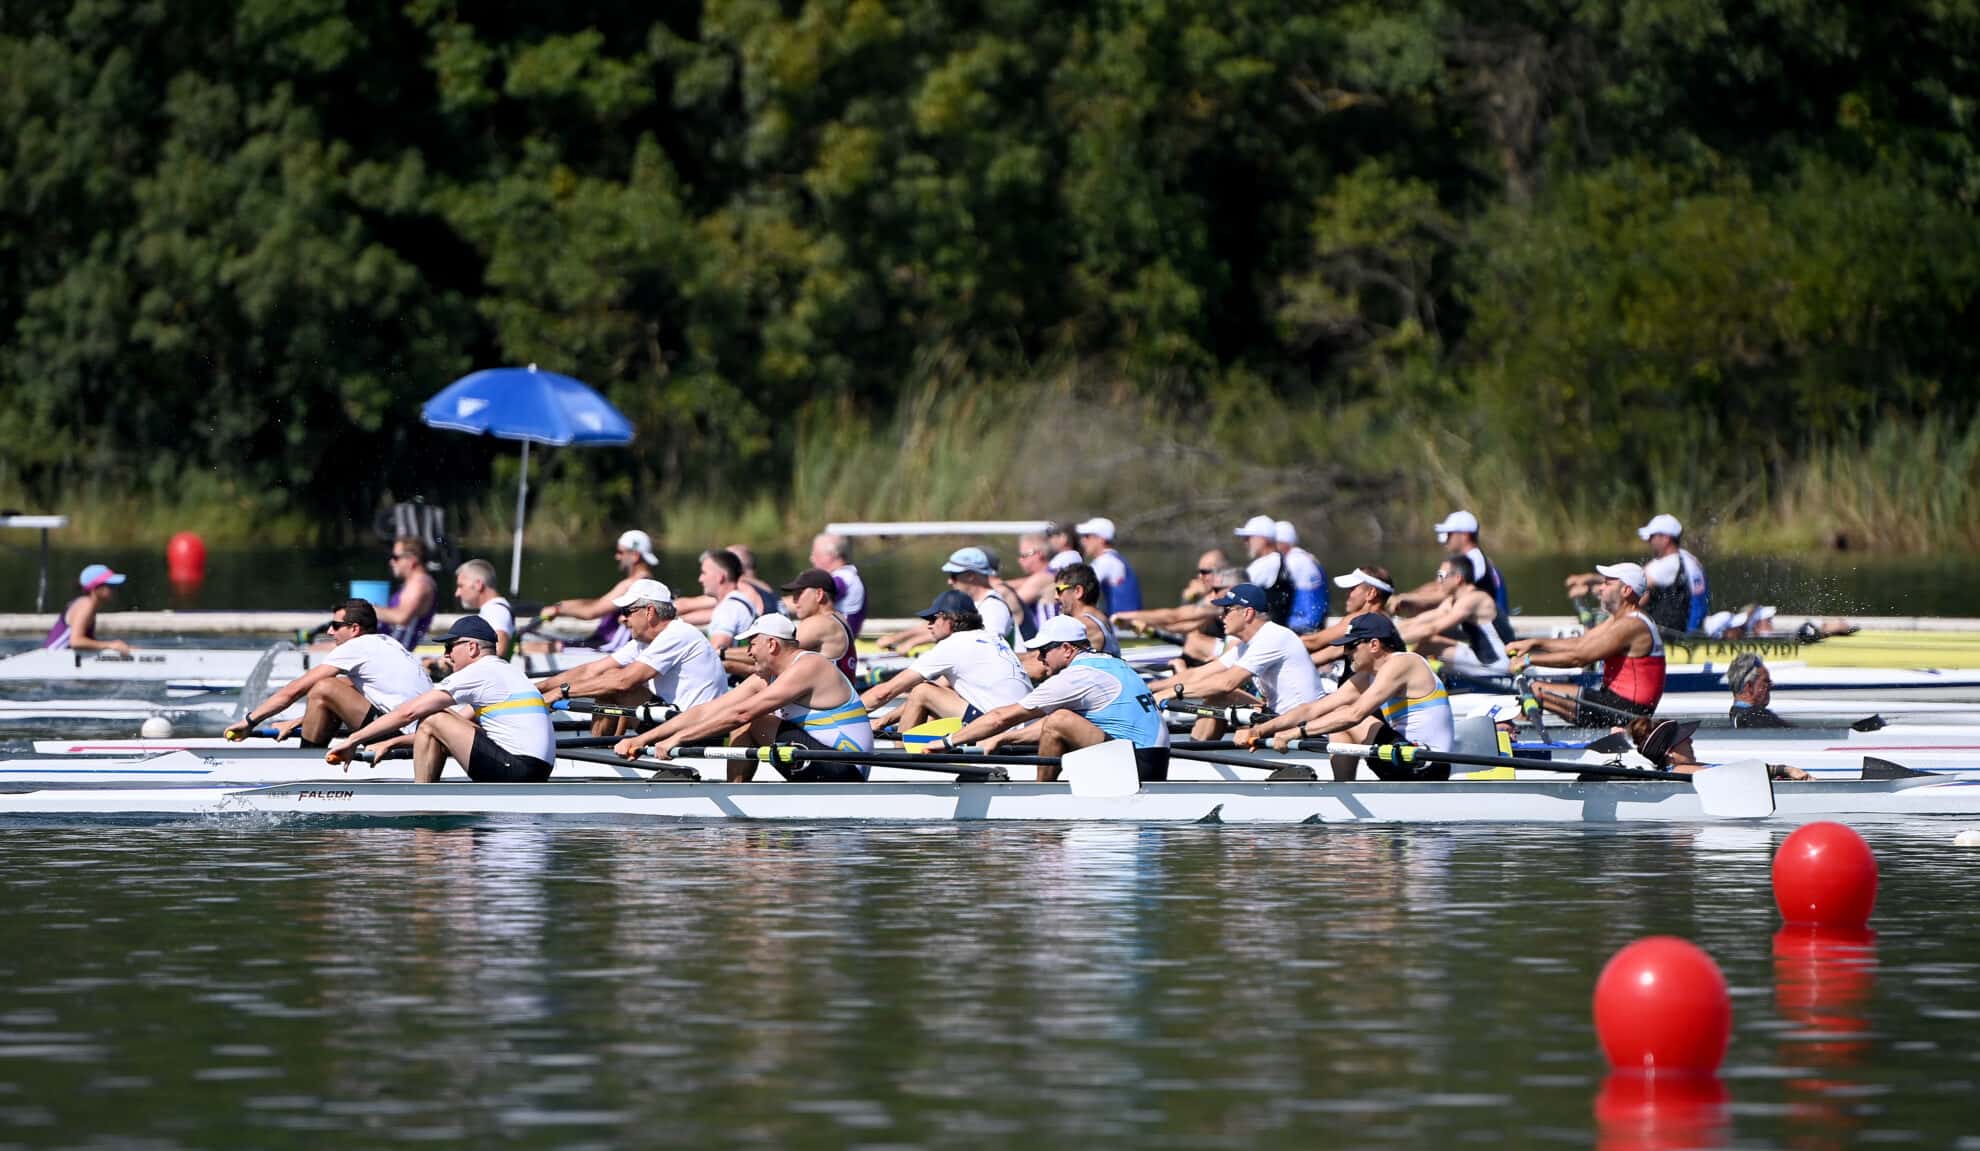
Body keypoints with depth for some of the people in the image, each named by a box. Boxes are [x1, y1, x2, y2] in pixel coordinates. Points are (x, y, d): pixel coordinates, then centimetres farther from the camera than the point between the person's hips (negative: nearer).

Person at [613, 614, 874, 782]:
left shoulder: (807, 667, -17)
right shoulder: (765, 679, 11)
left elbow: (742, 713, -21)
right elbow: (705, 712, 8)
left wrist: (679, 738, -19)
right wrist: (643, 739, 2)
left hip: (845, 770, -9)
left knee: (750, 723, -14)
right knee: (741, 727, 8)